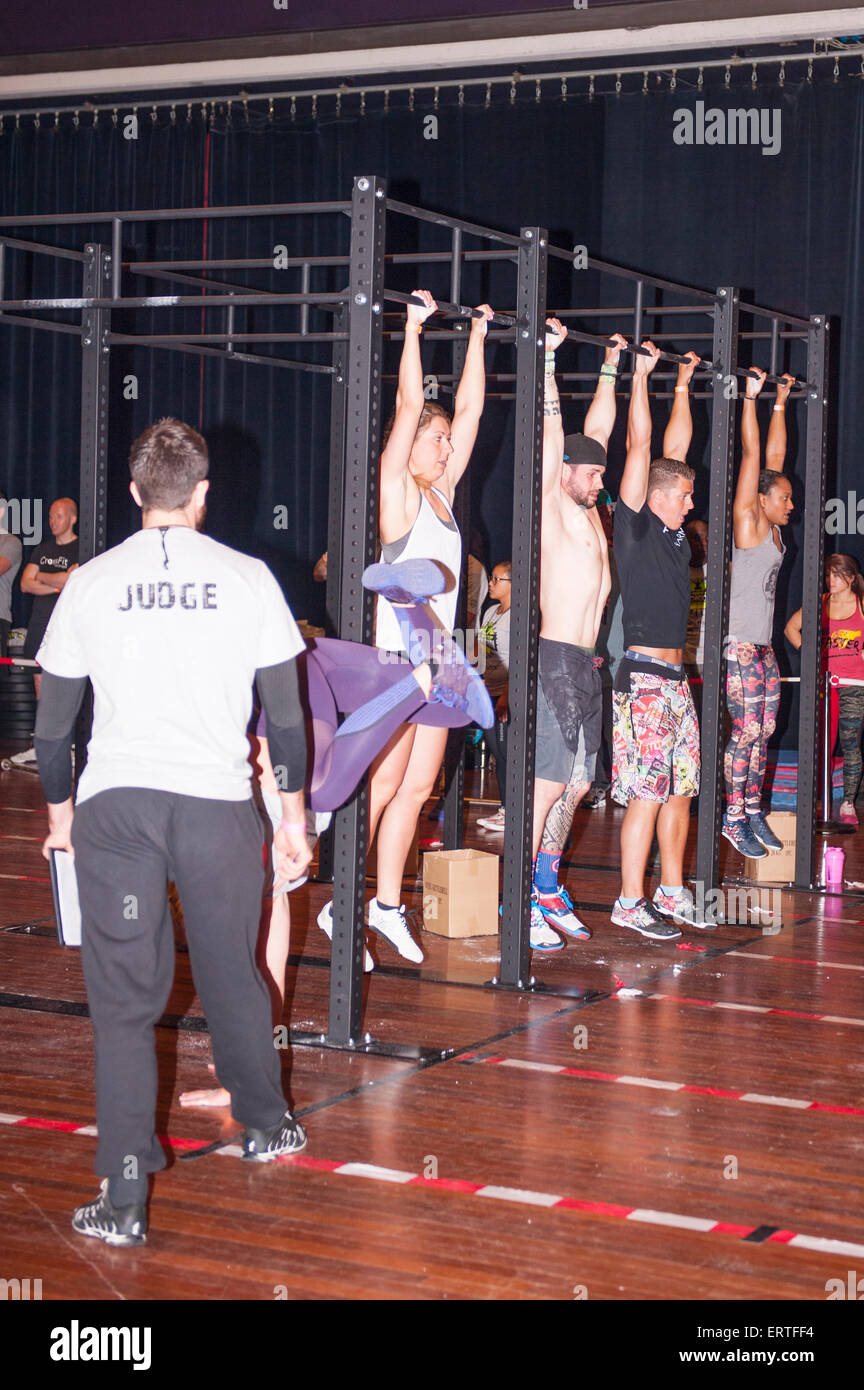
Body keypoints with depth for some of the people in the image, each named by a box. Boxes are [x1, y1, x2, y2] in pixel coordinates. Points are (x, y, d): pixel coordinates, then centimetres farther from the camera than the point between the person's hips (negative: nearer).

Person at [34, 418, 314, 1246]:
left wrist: (59, 809, 22)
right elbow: (285, 711, 5)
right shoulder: (247, 579, 3)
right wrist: (294, 810, 15)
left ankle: (123, 1200, 0)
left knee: (122, 999, 3)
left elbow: (53, 718, 8)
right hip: (218, 803, 0)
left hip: (113, 804, 0)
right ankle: (264, 1127, 39)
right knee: (231, 976, 18)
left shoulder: (91, 582, 5)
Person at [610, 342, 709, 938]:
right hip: (643, 676, -8)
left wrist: (683, 385, 23)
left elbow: (674, 448, 21)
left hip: (676, 679, 8)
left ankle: (673, 893, 19)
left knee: (680, 788, 11)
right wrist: (641, 375, -9)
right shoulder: (635, 526, -6)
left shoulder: (674, 532, 14)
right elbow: (641, 448, -10)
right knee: (648, 793, -8)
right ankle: (631, 903, -2)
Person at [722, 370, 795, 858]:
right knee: (746, 731, -5)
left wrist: (781, 402, 18)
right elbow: (752, 455, -11)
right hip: (741, 646, -8)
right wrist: (751, 396, -11)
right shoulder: (748, 523, -8)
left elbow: (775, 456, 16)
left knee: (764, 732, 9)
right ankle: (734, 818, 2)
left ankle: (753, 810, 17)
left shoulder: (773, 529, 10)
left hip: (763, 648, 8)